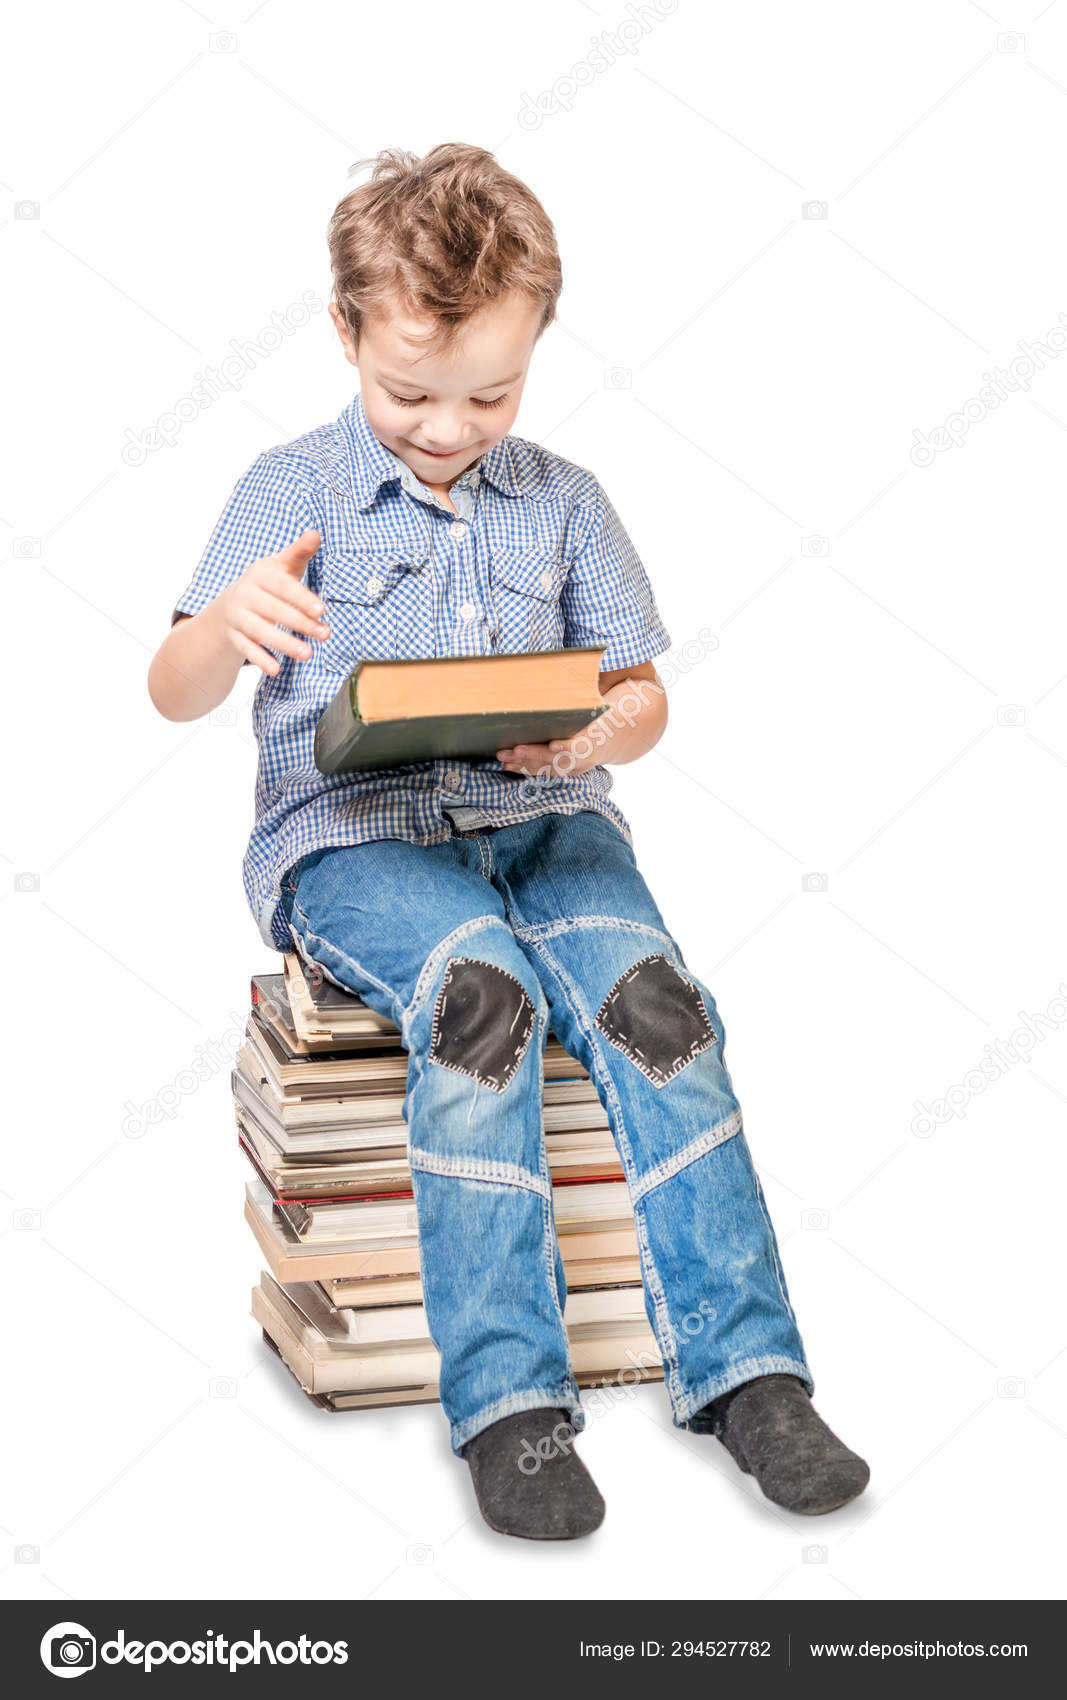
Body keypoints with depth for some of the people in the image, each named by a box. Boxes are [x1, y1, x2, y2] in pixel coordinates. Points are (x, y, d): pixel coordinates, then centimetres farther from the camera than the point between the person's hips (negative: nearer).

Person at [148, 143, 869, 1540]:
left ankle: (743, 1366, -18)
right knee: (479, 984, -33)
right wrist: (231, 623, -28)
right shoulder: (294, 491, 4)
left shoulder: (564, 502, 13)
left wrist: (589, 735, -11)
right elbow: (175, 697, -4)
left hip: (539, 819, 3)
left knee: (649, 987, -26)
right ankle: (506, 1398, -26)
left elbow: (642, 697, 14)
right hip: (351, 832, -3)